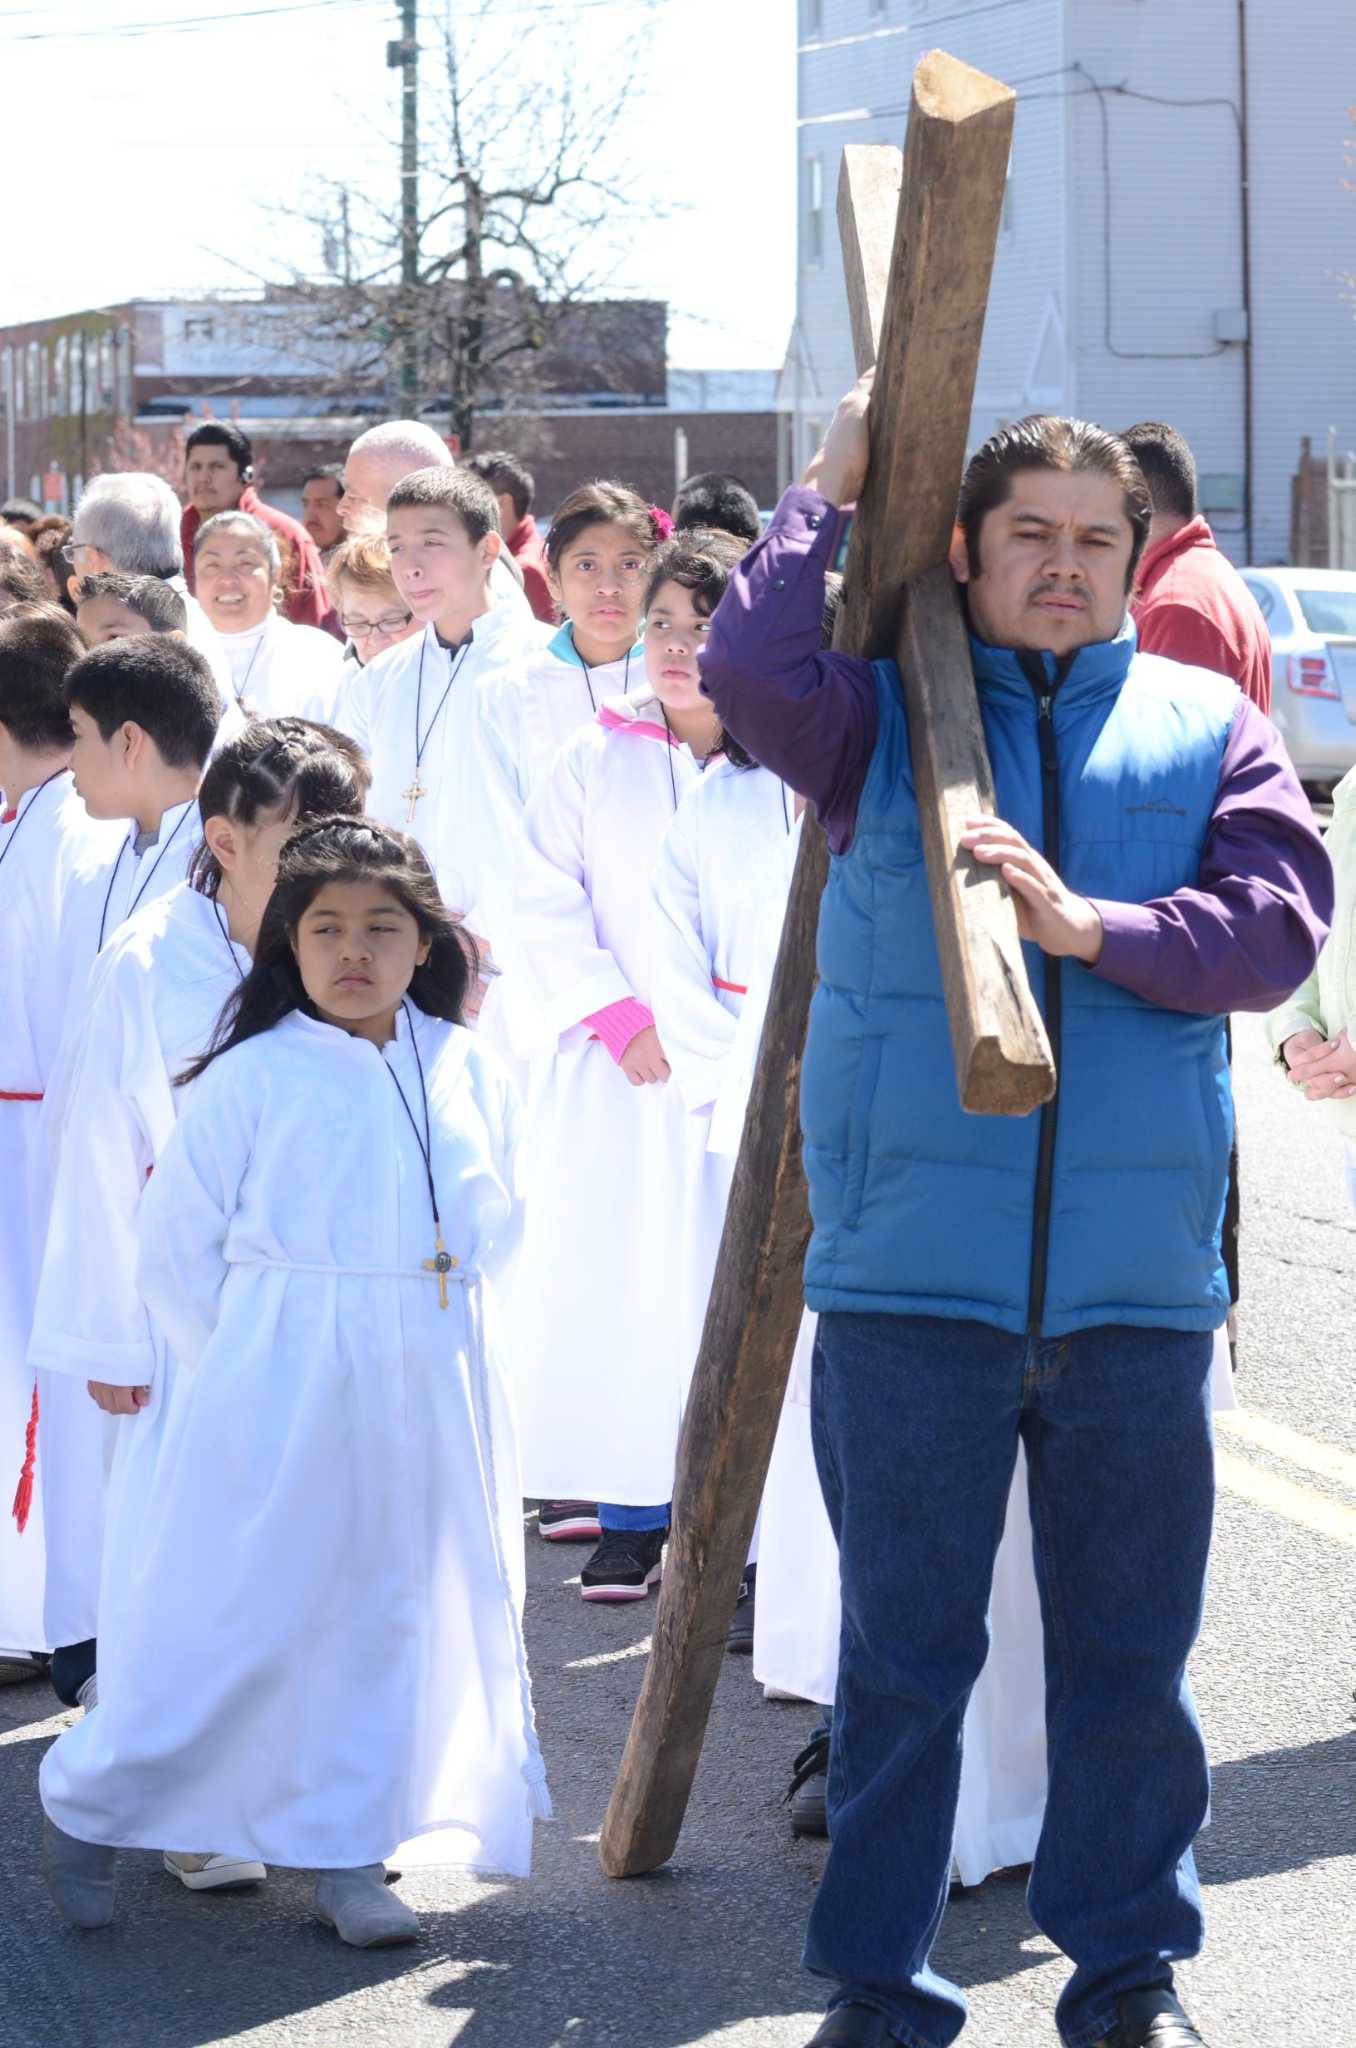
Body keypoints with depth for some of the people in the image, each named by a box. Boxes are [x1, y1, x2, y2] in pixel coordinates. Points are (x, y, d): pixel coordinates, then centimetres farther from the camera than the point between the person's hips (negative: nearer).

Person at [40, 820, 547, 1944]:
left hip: (430, 1395, 4)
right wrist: (246, 1368, -3)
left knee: (391, 1613, 7)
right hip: (282, 1391, -4)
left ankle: (344, 1851, 17)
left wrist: (431, 1324, 9)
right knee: (230, 1612, -1)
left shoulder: (468, 1072, 7)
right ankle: (88, 1808, 16)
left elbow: (498, 1217, 20)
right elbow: (177, 1247, -2)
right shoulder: (251, 1079, -6)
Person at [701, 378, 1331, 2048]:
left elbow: (1278, 923, -4)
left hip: (1138, 1275, 1)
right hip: (914, 1265, -1)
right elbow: (748, 672, -14)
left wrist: (1091, 926, -16)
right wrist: (831, 491, -5)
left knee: (1129, 1647, 10)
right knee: (904, 1646, 5)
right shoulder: (886, 711, 6)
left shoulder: (1209, 726, 9)